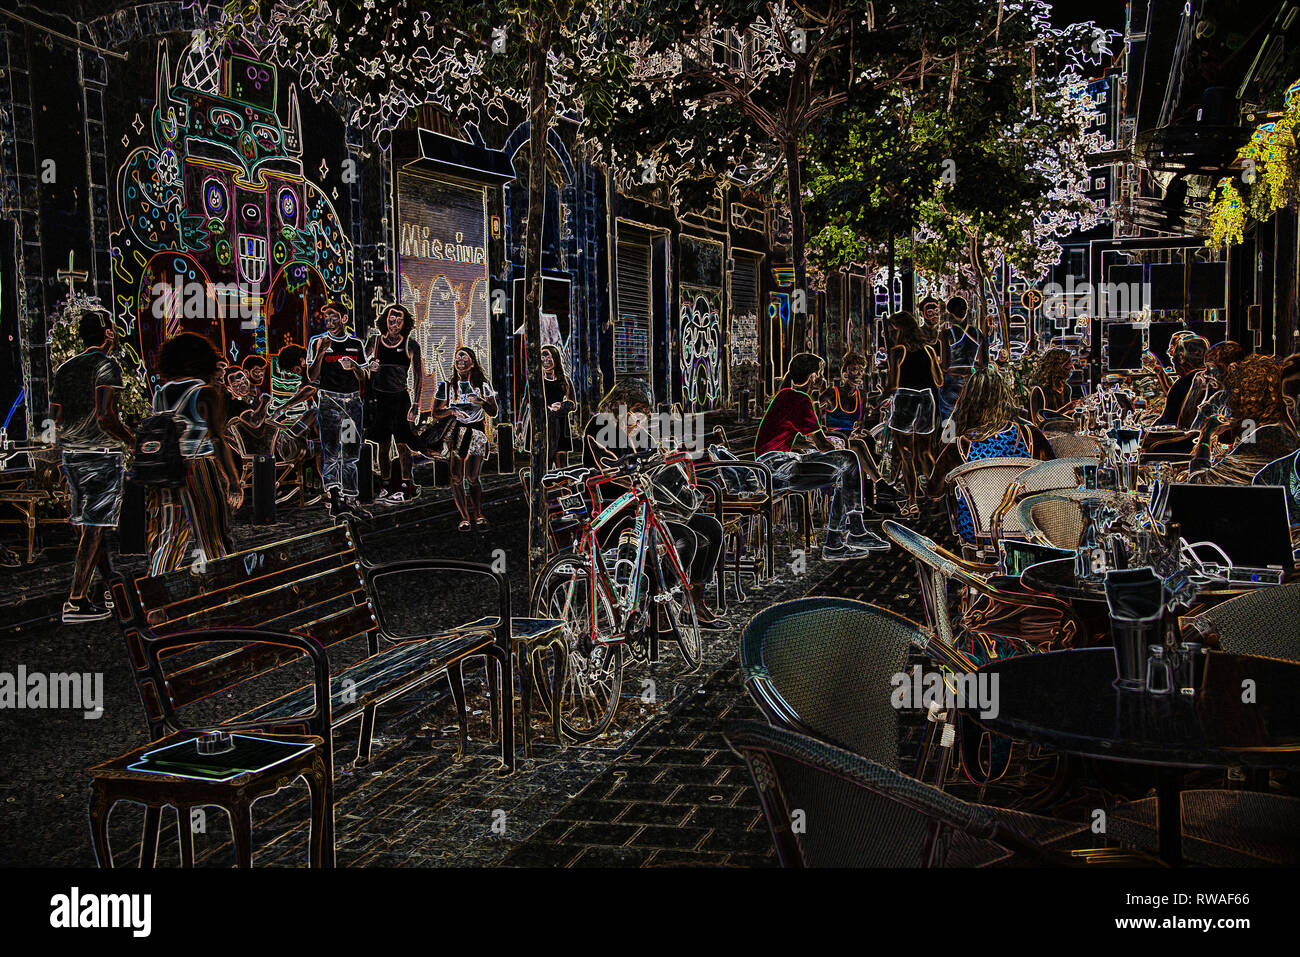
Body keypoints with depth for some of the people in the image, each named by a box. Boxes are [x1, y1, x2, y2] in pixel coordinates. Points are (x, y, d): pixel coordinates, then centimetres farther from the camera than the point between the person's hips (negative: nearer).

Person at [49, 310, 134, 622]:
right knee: (95, 526, -5)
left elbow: (56, 418, 14)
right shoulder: (107, 366, -11)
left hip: (71, 455, 8)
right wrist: (134, 441, -9)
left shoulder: (64, 368, 13)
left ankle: (111, 580, 32)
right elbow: (106, 418, -21)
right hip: (102, 455, -8)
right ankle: (76, 601, -6)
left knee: (87, 523, 16)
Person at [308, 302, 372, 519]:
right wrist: (321, 353, -17)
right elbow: (312, 376, -3)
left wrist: (354, 367, -9)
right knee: (330, 452, -11)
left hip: (353, 401, 4)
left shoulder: (356, 344, 12)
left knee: (351, 454, 6)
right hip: (328, 401, -4)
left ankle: (349, 500, 12)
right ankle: (333, 498, -13)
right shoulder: (318, 342, 3)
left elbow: (362, 378, 13)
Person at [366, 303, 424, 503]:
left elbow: (419, 376, 0)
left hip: (400, 398, -3)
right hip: (379, 397, 3)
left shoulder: (410, 345, -1)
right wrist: (368, 400, 4)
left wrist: (416, 403, -6)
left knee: (402, 443, -6)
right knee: (382, 444, 6)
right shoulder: (375, 343, 6)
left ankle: (406, 485, 1)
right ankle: (387, 484, 17)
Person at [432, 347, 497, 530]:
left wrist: (481, 401, -16)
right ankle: (464, 517, 1)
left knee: (472, 477, -5)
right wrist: (452, 410, -13)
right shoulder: (447, 386, 7)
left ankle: (478, 514, 7)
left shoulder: (483, 385, 7)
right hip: (455, 431, 0)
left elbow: (494, 412, 3)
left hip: (477, 432, 0)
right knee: (456, 477, -6)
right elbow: (435, 413, 5)